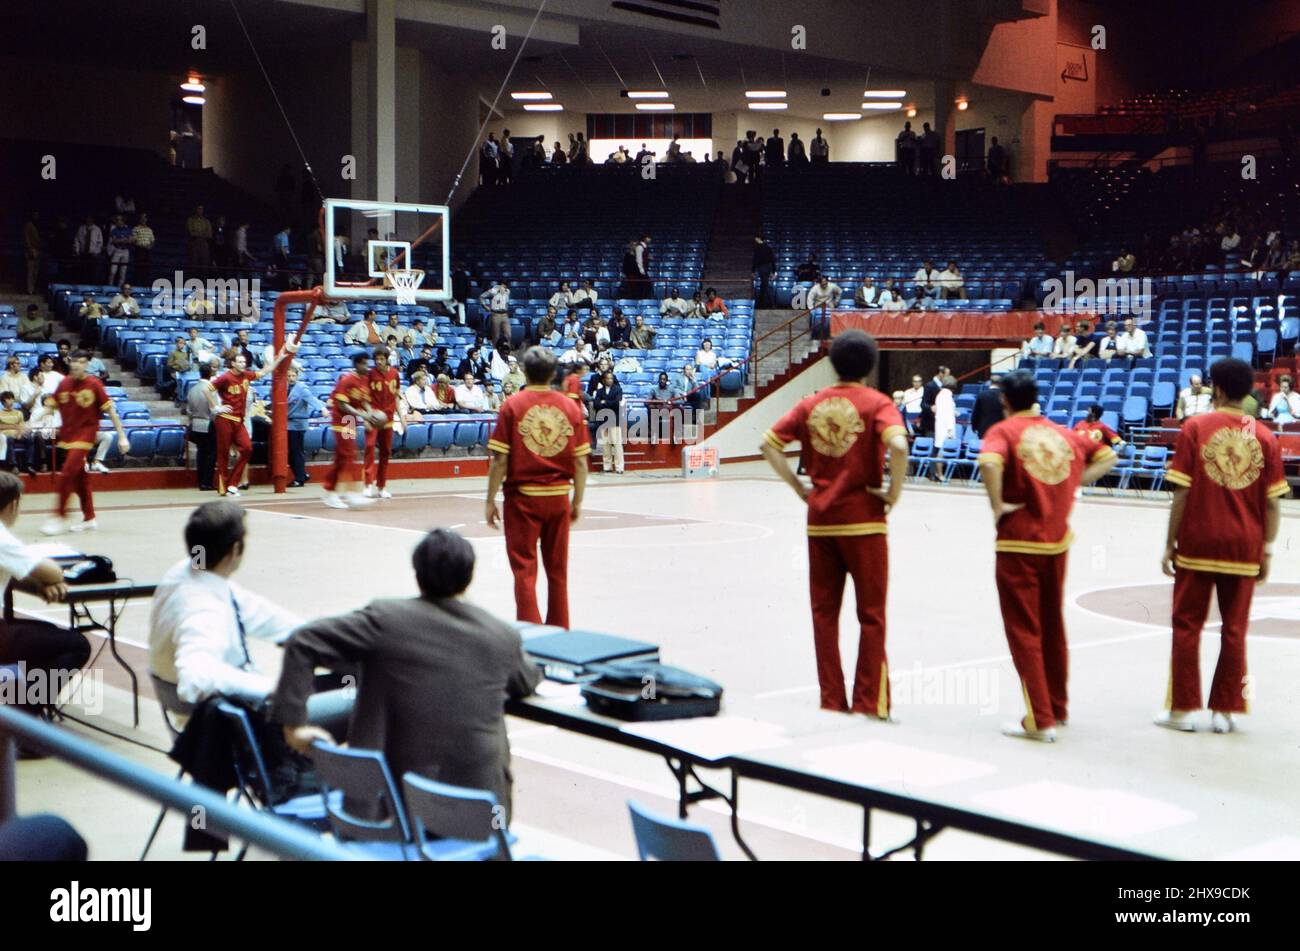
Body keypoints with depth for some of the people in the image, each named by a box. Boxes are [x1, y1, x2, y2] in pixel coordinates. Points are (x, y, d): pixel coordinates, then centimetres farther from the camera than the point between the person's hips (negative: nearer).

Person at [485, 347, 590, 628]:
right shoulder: (571, 406, 1)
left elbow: (499, 460, -9)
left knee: (525, 569, 5)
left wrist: (491, 500, 0)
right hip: (559, 497, 3)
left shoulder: (513, 405, -6)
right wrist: (578, 501, 11)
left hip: (523, 497, -3)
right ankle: (559, 631, 22)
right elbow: (581, 461, 1)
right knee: (558, 570, 13)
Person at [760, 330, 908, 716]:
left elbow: (769, 444, 2)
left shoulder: (811, 404, 6)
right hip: (862, 519, -4)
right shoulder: (876, 403, -6)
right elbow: (897, 446, -24)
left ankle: (832, 697, 15)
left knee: (824, 610, 11)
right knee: (871, 613, 5)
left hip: (820, 518, 4)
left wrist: (799, 488, 6)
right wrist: (894, 492, -11)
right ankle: (869, 701, 6)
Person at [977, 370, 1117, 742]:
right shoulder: (1063, 433, 10)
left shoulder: (1004, 431, -8)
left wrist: (997, 506, -17)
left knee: (1024, 631, 1)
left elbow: (990, 463, -28)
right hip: (1057, 540, 6)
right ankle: (1058, 706, 31)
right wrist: (1073, 484, 9)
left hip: (1018, 543, -5)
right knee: (1052, 627, 19)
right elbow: (1107, 457, 18)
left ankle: (1040, 720, 0)